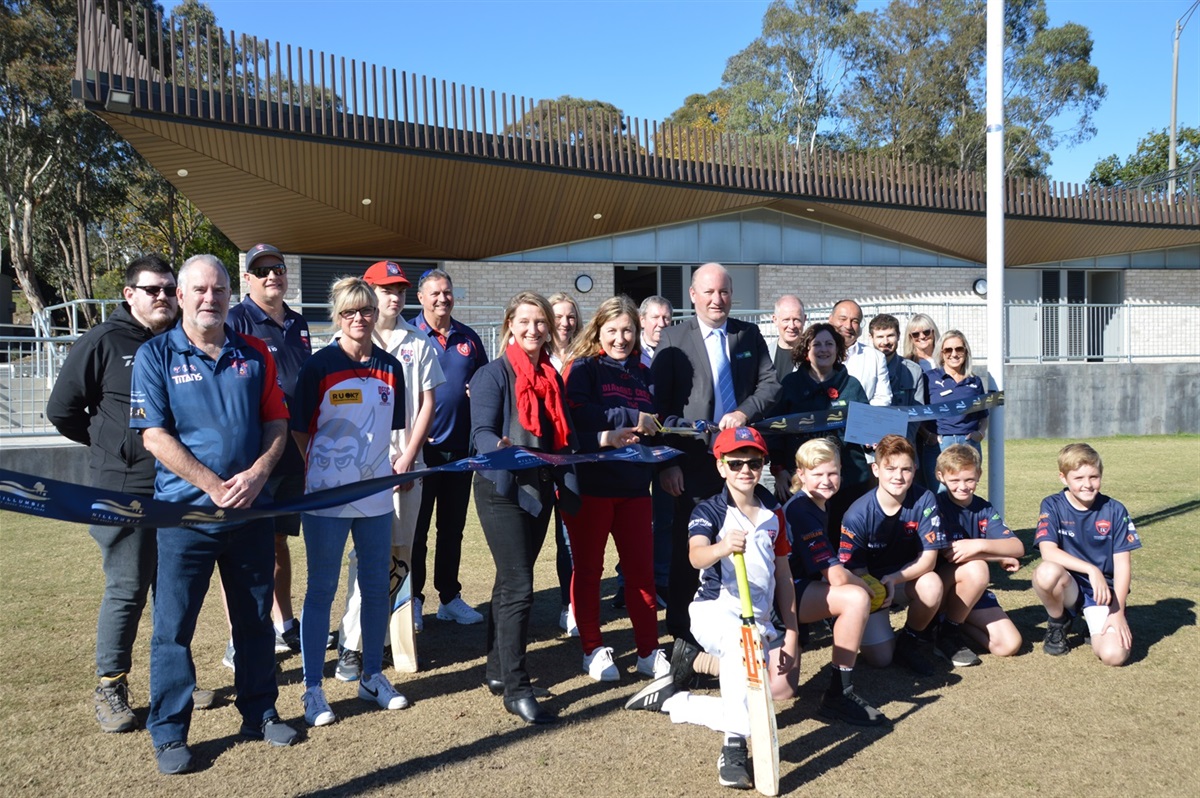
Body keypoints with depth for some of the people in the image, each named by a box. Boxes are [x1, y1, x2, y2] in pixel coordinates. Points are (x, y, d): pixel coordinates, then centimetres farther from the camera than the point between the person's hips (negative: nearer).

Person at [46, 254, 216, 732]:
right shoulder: (103, 342, -5)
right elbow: (62, 410, 1)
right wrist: (107, 445, 6)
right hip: (125, 490, -4)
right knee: (127, 590, 1)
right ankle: (110, 688, 16)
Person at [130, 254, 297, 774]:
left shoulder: (255, 355, 7)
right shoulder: (156, 354, -2)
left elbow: (277, 424, 6)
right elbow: (154, 436, -8)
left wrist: (257, 475, -12)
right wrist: (213, 485, -15)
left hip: (252, 510, 3)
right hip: (184, 511, -3)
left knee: (256, 618, 13)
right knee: (174, 625, 4)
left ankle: (259, 712, 29)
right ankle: (168, 732, 18)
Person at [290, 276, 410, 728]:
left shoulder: (390, 369, 7)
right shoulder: (319, 366, -6)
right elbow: (300, 431, -2)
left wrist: (395, 463, 5)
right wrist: (318, 475, -5)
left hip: (376, 494, 5)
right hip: (327, 496, -4)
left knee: (377, 587, 12)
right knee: (321, 590, 4)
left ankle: (372, 677, 28)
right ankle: (312, 689, 16)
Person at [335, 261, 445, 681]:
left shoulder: (418, 341, 9)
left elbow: (427, 402, 7)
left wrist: (408, 456, -3)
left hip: (409, 461, 3)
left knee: (400, 551, 6)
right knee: (368, 550, -8)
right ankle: (352, 645, -3)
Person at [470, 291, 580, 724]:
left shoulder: (552, 378, 13)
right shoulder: (493, 374, -7)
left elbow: (562, 438, 15)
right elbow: (481, 431, -17)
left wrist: (568, 488, 7)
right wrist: (499, 447, -39)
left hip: (540, 490, 7)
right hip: (502, 490, -6)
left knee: (510, 582, 14)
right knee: (518, 587, -11)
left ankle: (498, 671, 26)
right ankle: (516, 689, -4)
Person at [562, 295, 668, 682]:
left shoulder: (642, 373, 15)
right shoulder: (583, 367, -3)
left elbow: (654, 426, 20)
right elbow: (576, 411, -21)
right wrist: (631, 419, -21)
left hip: (634, 485, 5)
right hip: (590, 483, -4)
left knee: (641, 569, 6)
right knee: (588, 568, 7)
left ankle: (648, 651, 17)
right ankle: (593, 649, 19)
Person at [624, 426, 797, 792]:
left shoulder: (774, 513, 10)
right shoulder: (709, 511, -6)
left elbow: (783, 574, 14)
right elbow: (695, 556, -28)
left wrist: (791, 633, 8)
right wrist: (722, 547, -51)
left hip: (760, 620, 6)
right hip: (715, 611, -6)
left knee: (783, 687, -8)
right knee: (739, 640, -37)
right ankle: (734, 747, -32)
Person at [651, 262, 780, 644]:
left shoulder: (750, 334, 9)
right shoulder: (673, 338, -2)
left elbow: (770, 384, 8)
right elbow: (660, 404, -5)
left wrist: (745, 412, -11)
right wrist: (667, 461, -10)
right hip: (694, 457, -3)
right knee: (689, 544, 3)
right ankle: (682, 628, 15)